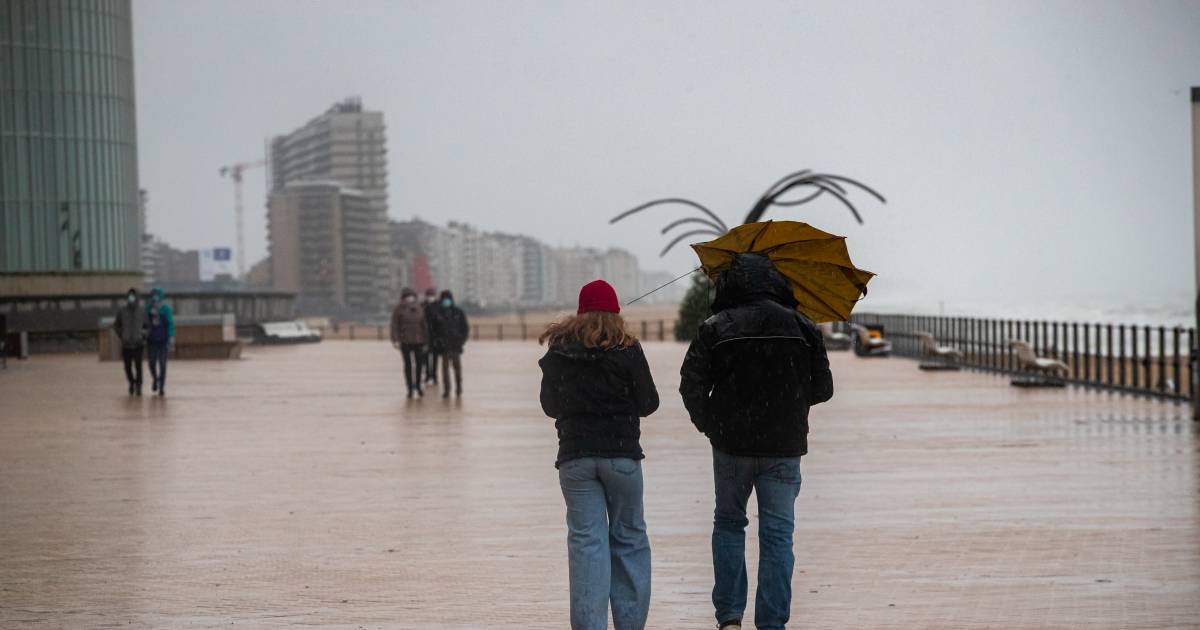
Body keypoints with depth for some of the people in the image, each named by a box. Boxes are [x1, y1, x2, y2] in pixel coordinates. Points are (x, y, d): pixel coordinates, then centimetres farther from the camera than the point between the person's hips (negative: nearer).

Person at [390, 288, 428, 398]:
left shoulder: (419, 309, 5)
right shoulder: (399, 309, -5)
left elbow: (423, 325, 8)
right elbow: (395, 325, -7)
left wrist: (425, 340, 6)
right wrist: (396, 340, -14)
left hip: (418, 341, 3)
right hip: (405, 342, -3)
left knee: (420, 363, 5)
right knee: (408, 365, 2)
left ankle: (417, 385, 25)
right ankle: (410, 388, 9)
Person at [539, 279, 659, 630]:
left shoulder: (558, 350, 2)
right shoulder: (626, 348, -6)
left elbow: (550, 406, 11)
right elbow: (648, 403, -2)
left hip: (574, 456, 2)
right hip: (622, 454, -2)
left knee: (585, 541, 2)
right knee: (629, 538, 9)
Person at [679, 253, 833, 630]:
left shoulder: (716, 329, -4)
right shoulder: (801, 328, 2)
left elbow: (691, 386, -6)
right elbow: (822, 390, 6)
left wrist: (709, 426, 9)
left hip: (732, 443, 0)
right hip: (784, 446, 0)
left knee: (728, 523, 17)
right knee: (778, 534, 5)